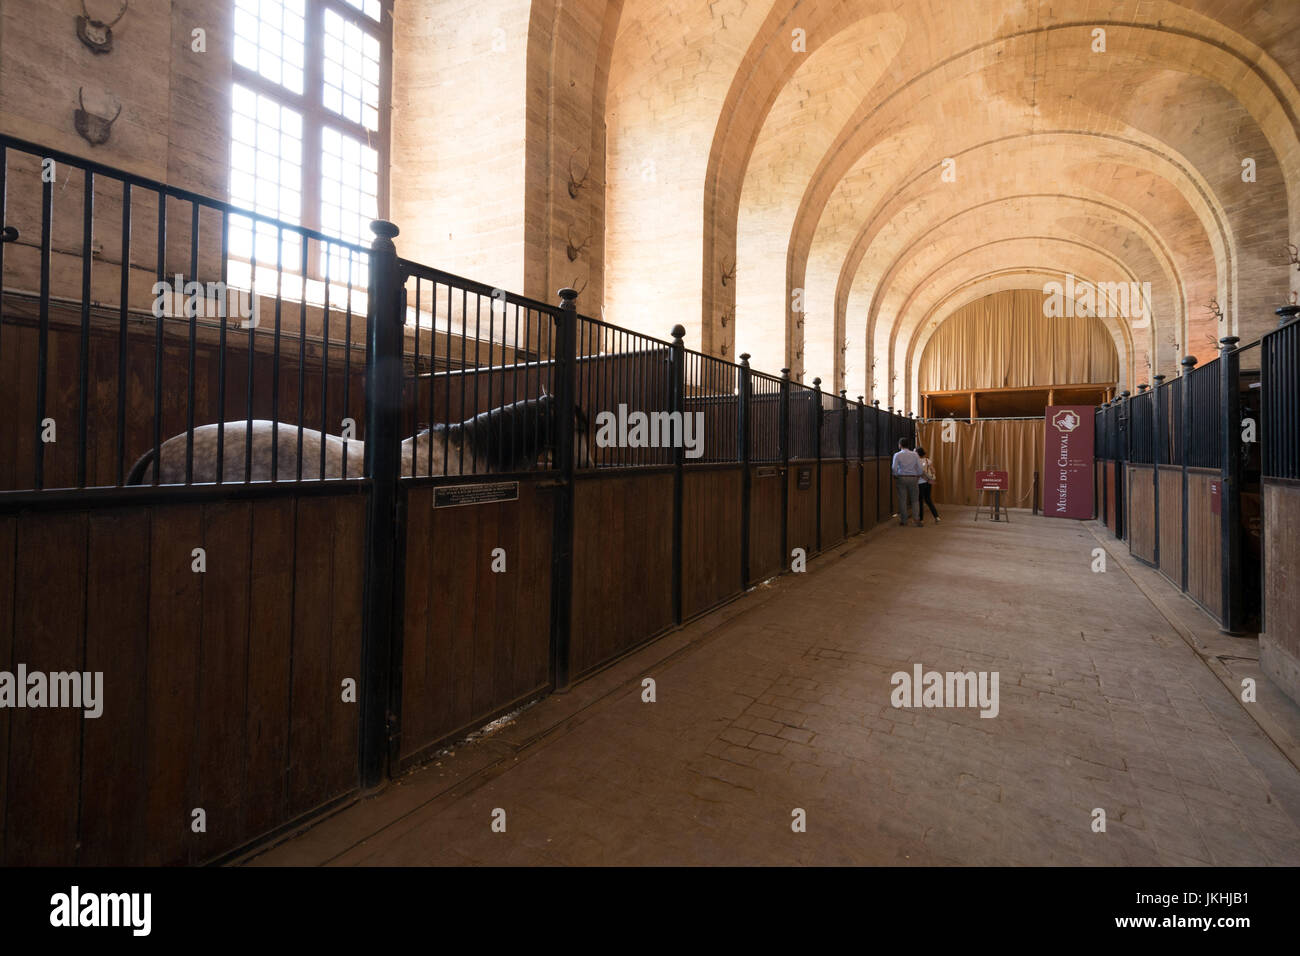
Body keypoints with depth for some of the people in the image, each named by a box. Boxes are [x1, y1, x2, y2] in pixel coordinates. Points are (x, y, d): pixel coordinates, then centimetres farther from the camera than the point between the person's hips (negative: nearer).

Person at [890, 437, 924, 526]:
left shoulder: (897, 455, -7)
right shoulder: (914, 454, -1)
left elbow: (894, 468, -11)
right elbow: (919, 468, -2)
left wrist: (895, 477, 5)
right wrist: (918, 477, 12)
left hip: (901, 478, -1)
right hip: (913, 478, 2)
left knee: (902, 500, 5)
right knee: (915, 499, 12)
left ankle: (904, 521, 9)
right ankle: (917, 519, 2)